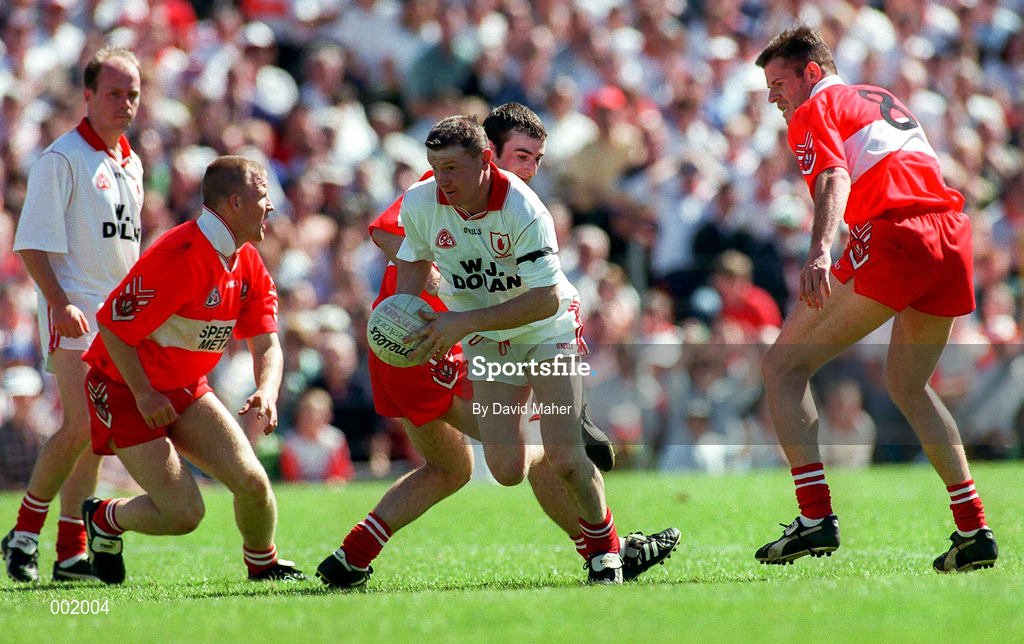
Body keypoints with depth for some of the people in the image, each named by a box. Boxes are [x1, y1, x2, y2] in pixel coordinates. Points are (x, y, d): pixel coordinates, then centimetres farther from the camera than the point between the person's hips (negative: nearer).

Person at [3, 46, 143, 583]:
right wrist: (59, 302, -23)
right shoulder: (61, 159, -9)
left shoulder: (131, 164, 15)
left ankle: (71, 551, 9)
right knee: (81, 426, -17)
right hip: (73, 313, -8)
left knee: (97, 433, 6)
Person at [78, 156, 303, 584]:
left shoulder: (248, 264, 2)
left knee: (252, 483, -8)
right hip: (125, 392, -7)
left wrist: (267, 391, -21)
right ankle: (104, 520, 16)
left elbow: (265, 343, 0)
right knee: (183, 514, -13)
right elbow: (111, 324, -23)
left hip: (187, 389, 7)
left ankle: (263, 565, 20)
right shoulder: (180, 257, -26)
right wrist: (143, 394, -22)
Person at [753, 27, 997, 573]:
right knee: (908, 386, 26)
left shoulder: (815, 110, 6)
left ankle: (816, 517, -14)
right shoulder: (883, 100, 30)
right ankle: (974, 532, 18)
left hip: (892, 237, -8)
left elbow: (834, 179, -13)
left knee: (783, 366, 0)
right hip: (953, 238, 8)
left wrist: (820, 254, -28)